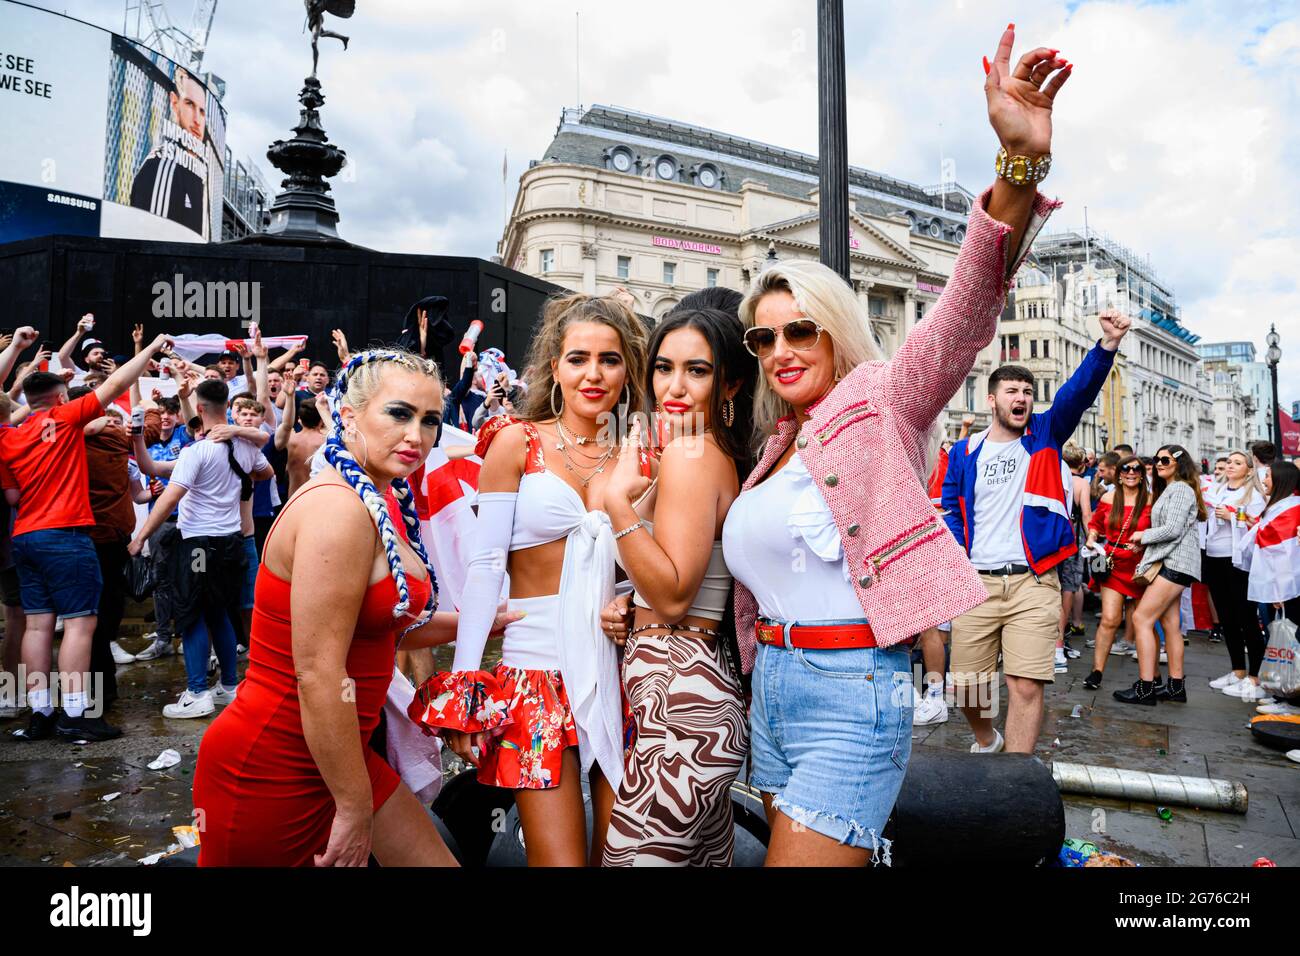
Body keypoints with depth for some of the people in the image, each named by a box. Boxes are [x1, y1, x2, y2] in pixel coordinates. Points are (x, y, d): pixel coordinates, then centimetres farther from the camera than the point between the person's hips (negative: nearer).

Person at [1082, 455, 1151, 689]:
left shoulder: (1150, 501, -3)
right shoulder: (1108, 498, 5)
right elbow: (1095, 524, 18)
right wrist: (1091, 539, 0)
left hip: (1140, 564, -1)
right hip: (1112, 563, 1)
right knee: (1109, 619, -6)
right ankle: (1097, 671, 0)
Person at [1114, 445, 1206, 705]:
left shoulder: (1181, 489, -8)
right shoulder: (1168, 490, 23)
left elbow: (1173, 529, -17)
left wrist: (1143, 536, -5)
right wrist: (1143, 544, 5)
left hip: (1175, 563, -10)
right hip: (1168, 562, 10)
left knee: (1141, 618, -14)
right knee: (1170, 623, 10)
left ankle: (1145, 688, -13)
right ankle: (1176, 686, 15)